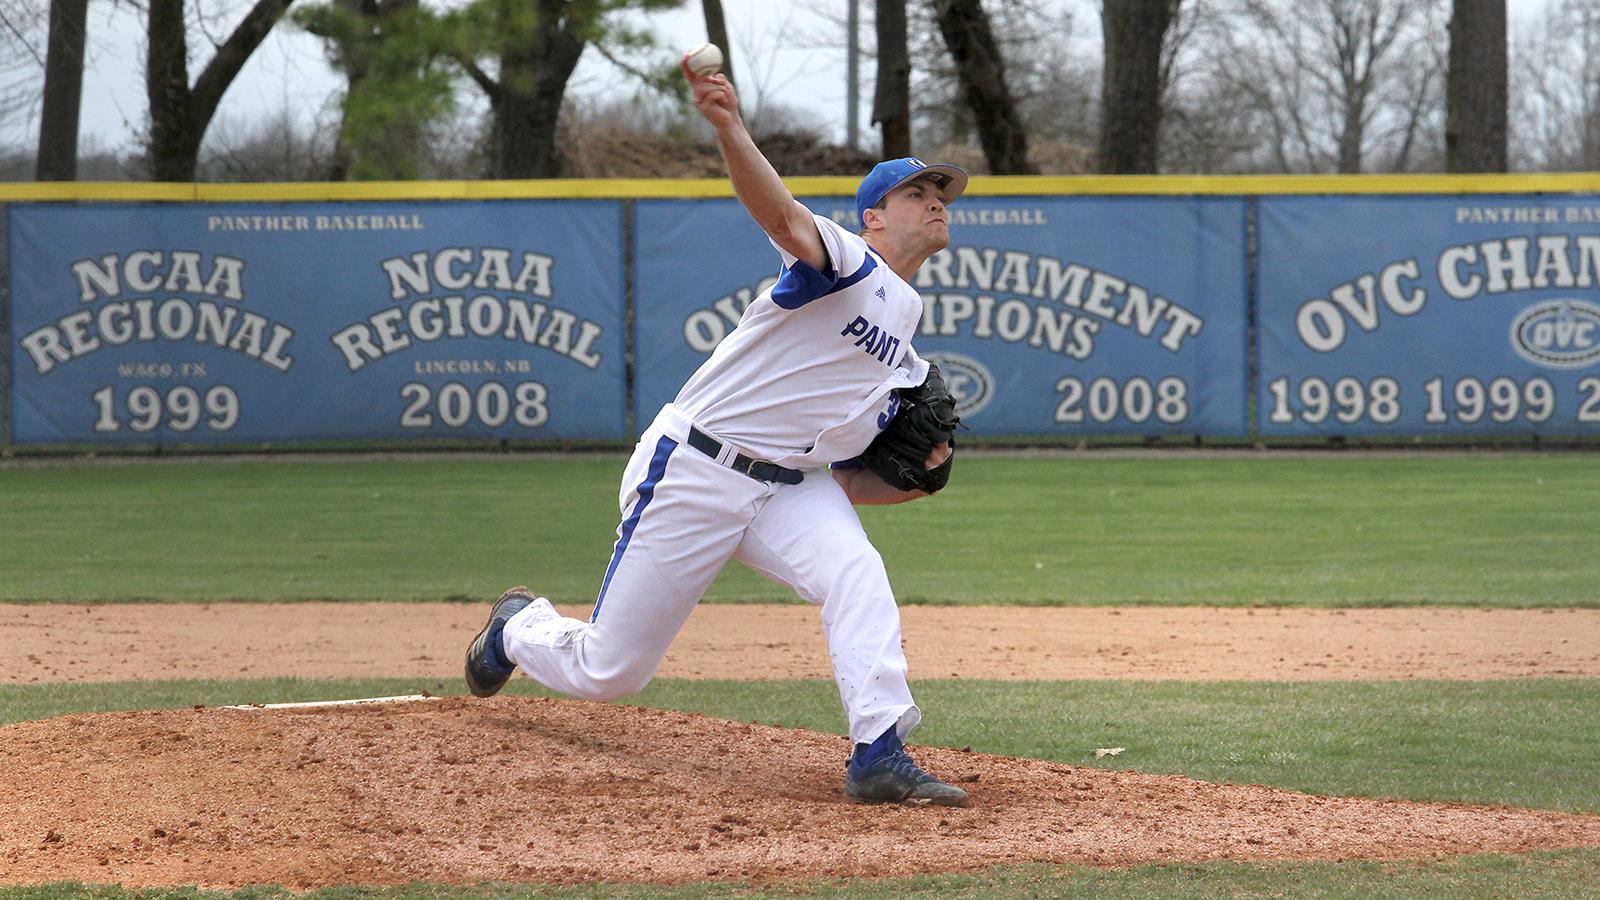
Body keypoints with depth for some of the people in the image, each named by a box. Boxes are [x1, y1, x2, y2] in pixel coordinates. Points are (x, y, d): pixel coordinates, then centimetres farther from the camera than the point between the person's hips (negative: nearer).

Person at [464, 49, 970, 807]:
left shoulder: (907, 362, 17)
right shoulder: (848, 266, -7)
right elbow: (783, 216, -31)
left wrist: (917, 477, -1)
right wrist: (730, 131, -51)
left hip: (791, 489, 6)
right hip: (692, 471, -6)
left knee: (856, 575, -28)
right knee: (607, 672, 2)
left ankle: (880, 755, -34)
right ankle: (520, 629, 36)